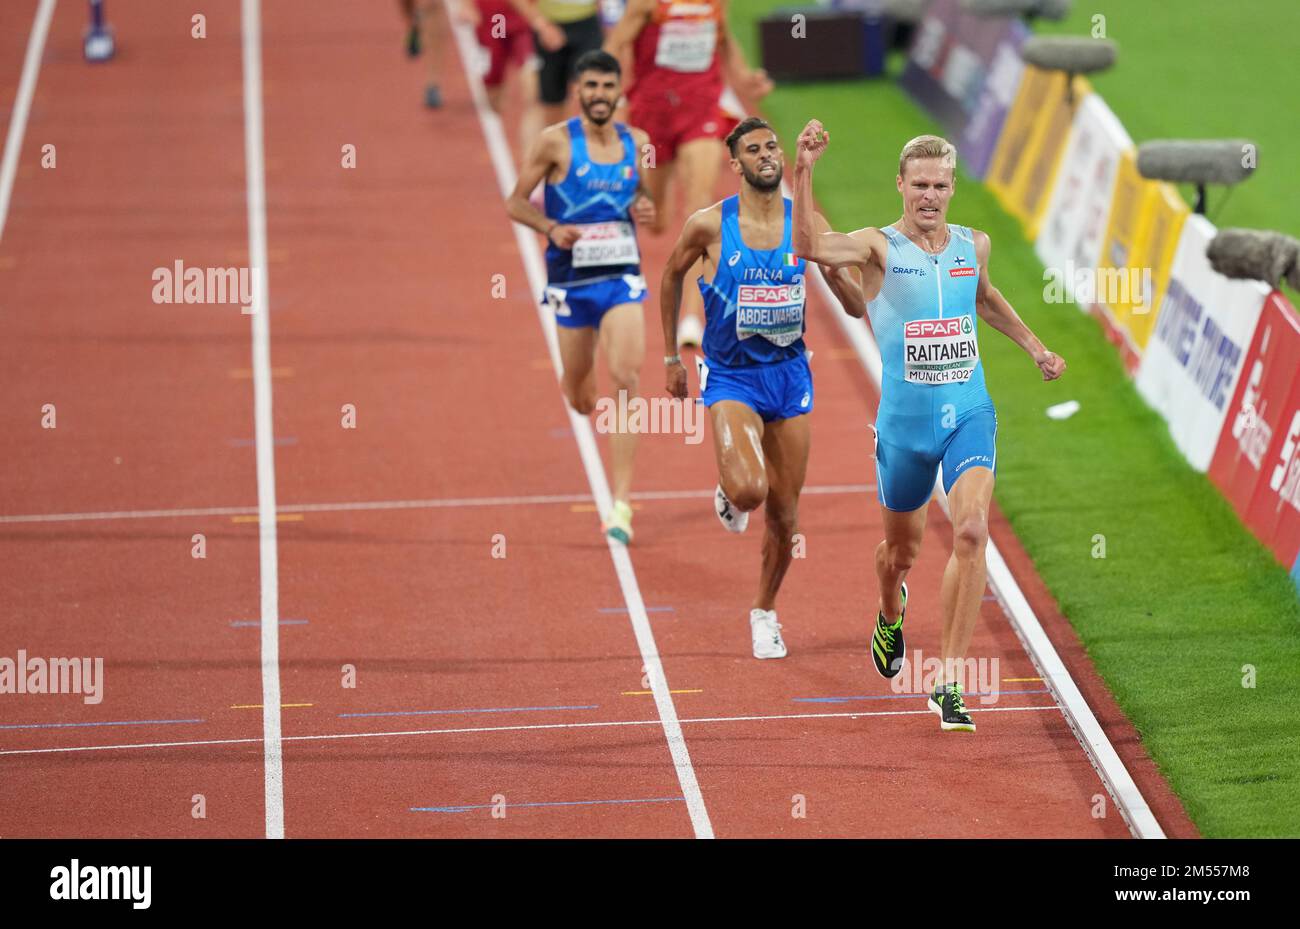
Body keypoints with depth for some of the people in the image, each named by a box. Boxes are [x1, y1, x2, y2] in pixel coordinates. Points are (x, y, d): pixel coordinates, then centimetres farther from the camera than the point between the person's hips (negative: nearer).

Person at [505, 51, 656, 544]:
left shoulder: (637, 143, 2)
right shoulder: (555, 142, -7)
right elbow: (516, 203, -1)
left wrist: (646, 209, -4)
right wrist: (551, 228, -19)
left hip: (621, 277, 1)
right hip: (571, 278, -1)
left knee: (625, 378, -18)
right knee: (580, 396, 11)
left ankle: (621, 503, -19)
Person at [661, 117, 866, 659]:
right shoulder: (709, 226, -9)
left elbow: (857, 308, 0)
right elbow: (671, 277, 10)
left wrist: (833, 268, -21)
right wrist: (672, 358, 12)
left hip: (789, 373, 3)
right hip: (730, 376, -3)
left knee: (784, 516, 7)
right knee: (748, 489, -26)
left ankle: (764, 613, 30)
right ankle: (728, 493, 12)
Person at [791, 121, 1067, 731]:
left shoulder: (974, 245, 5)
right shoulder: (879, 246, -8)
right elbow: (810, 247, -29)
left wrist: (1035, 348, 30)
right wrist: (803, 173, -39)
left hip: (969, 415, 2)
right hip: (904, 423, -2)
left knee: (971, 533, -20)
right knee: (902, 547, 15)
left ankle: (950, 683, -16)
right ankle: (891, 615, 54)